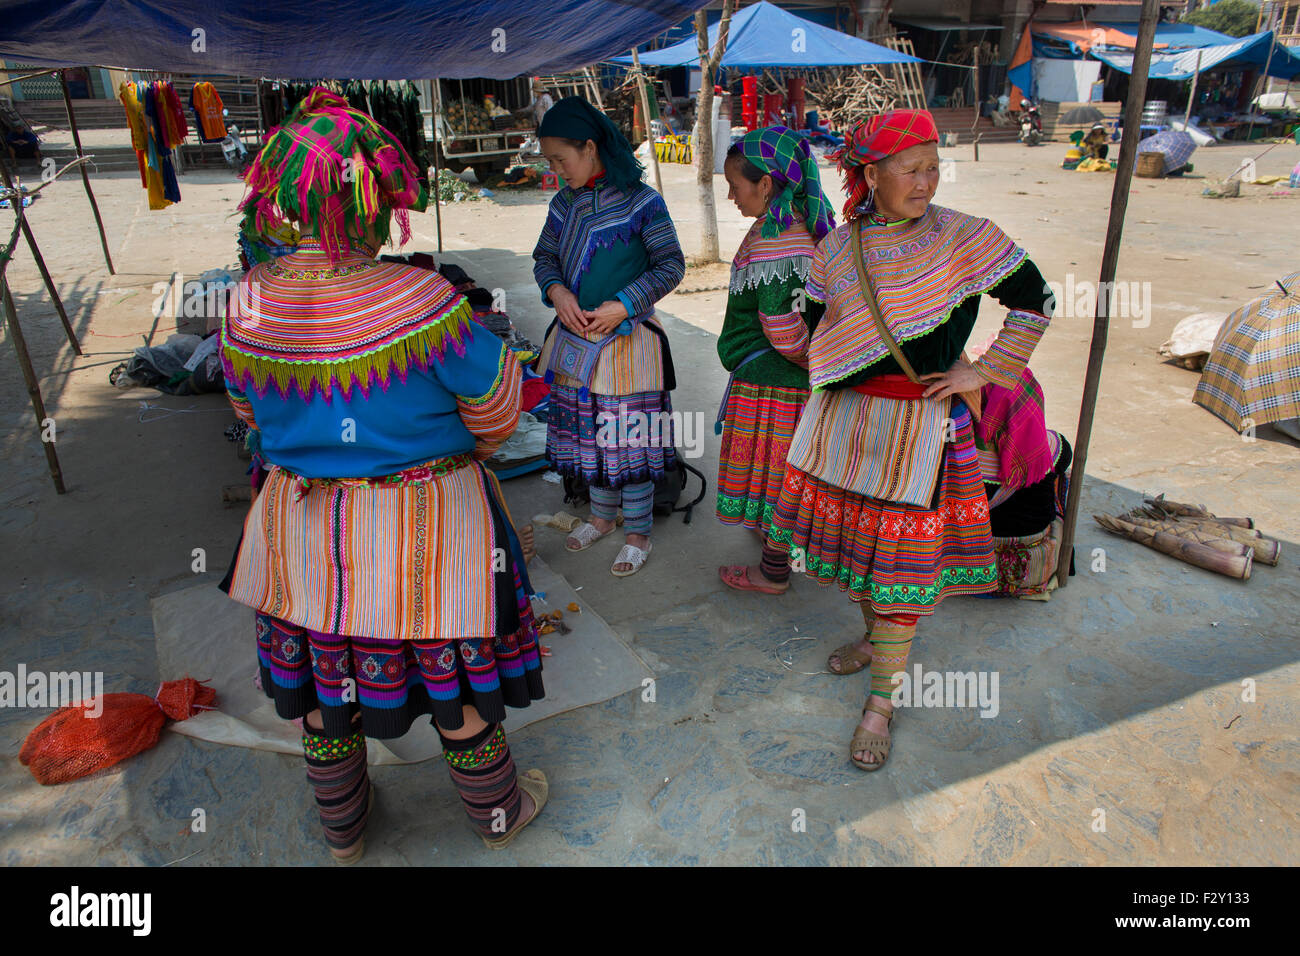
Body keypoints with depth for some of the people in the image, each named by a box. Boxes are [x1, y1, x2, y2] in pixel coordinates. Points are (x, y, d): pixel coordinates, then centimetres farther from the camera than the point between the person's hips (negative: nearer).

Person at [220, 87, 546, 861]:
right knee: (456, 679, 16)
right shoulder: (421, 301, -25)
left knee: (322, 681, 24)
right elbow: (497, 413, -13)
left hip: (301, 529, 5)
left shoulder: (250, 306, -10)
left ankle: (343, 826, 47)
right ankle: (498, 811, 40)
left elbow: (252, 415, 7)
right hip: (423, 529, -4)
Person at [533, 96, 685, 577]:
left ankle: (638, 534, 19)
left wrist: (622, 306, -20)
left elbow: (671, 265, -10)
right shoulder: (564, 204, 5)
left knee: (628, 435, 1)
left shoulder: (641, 202, -12)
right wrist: (557, 292, -10)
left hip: (627, 339, -6)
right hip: (576, 339, 6)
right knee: (588, 431, 16)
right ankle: (603, 516, 37)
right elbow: (544, 258, 13)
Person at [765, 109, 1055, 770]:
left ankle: (881, 701, 12)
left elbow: (1034, 300, -1)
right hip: (844, 419, 4)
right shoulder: (838, 246, 3)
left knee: (901, 553, -1)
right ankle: (875, 636, 42)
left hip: (919, 423, -4)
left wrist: (983, 372, -5)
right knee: (852, 533, 15)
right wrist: (830, 381, 12)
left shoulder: (963, 237, -7)